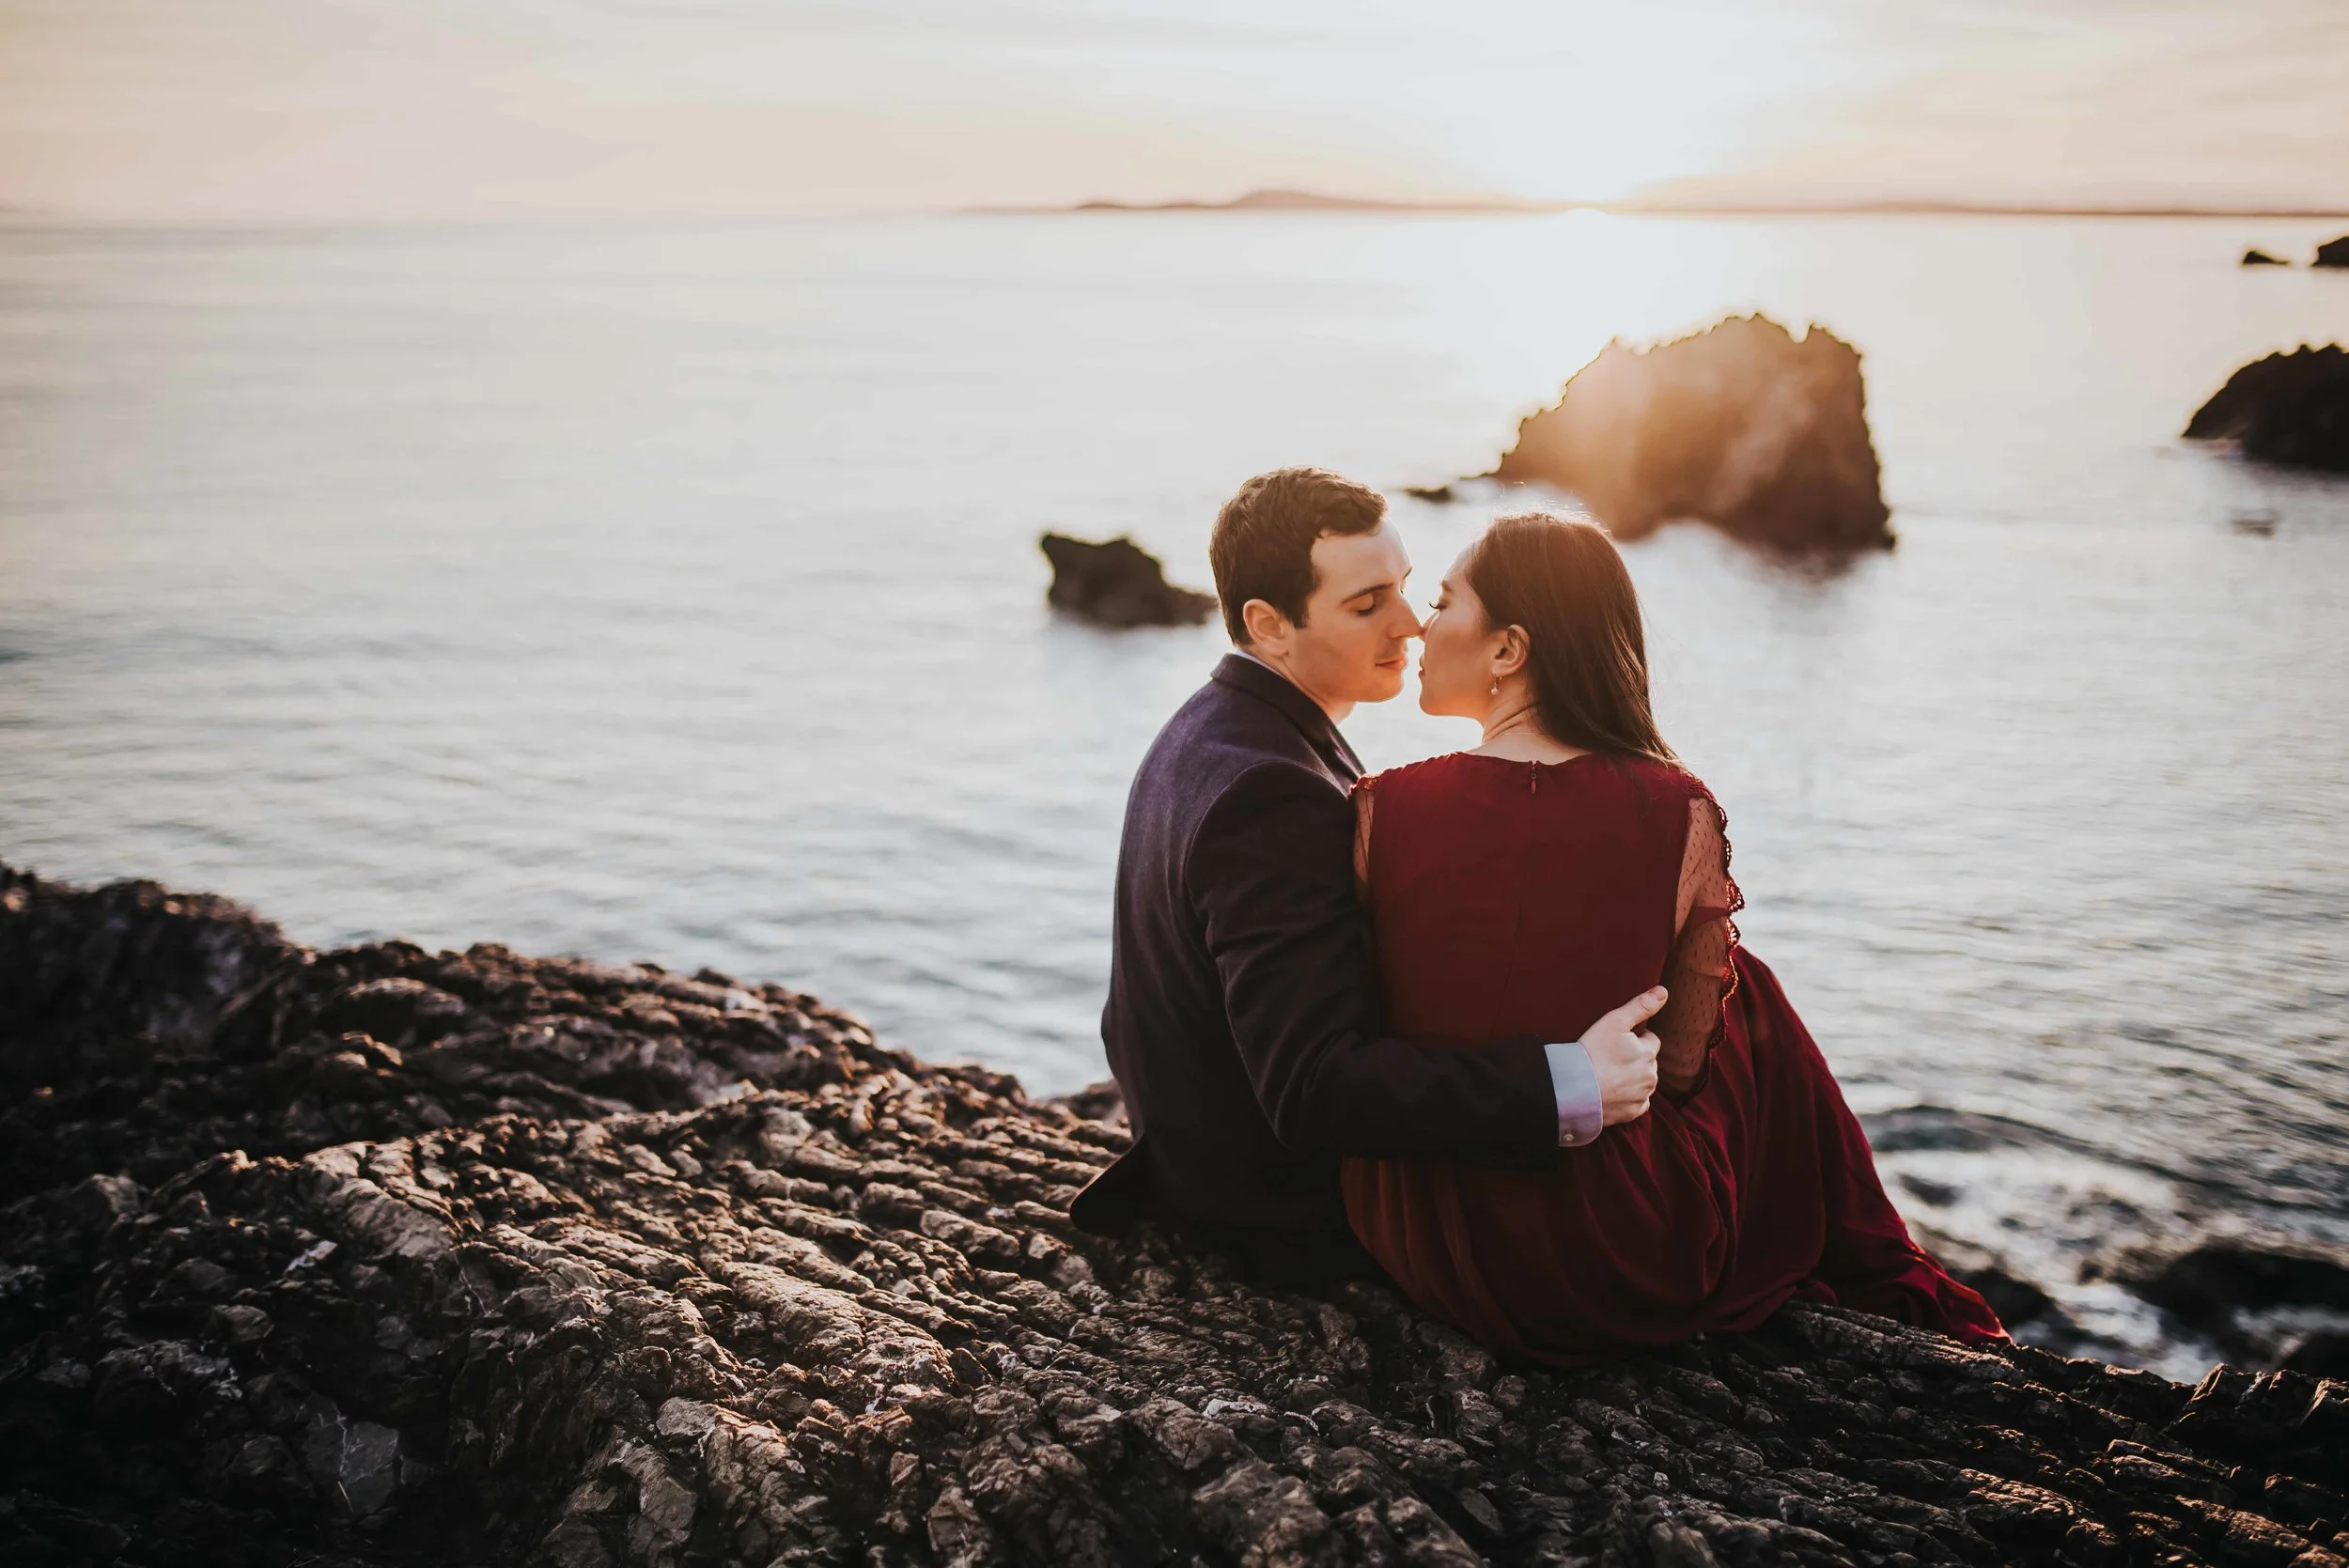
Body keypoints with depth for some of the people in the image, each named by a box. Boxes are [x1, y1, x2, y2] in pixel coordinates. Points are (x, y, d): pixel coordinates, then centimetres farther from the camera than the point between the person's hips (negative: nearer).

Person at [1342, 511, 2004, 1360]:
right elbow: (1680, 1062, -4)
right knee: (1747, 997, 25)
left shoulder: (1382, 811, -13)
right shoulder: (1681, 816, -13)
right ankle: (1894, 1298, 45)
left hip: (1425, 1248, 2)